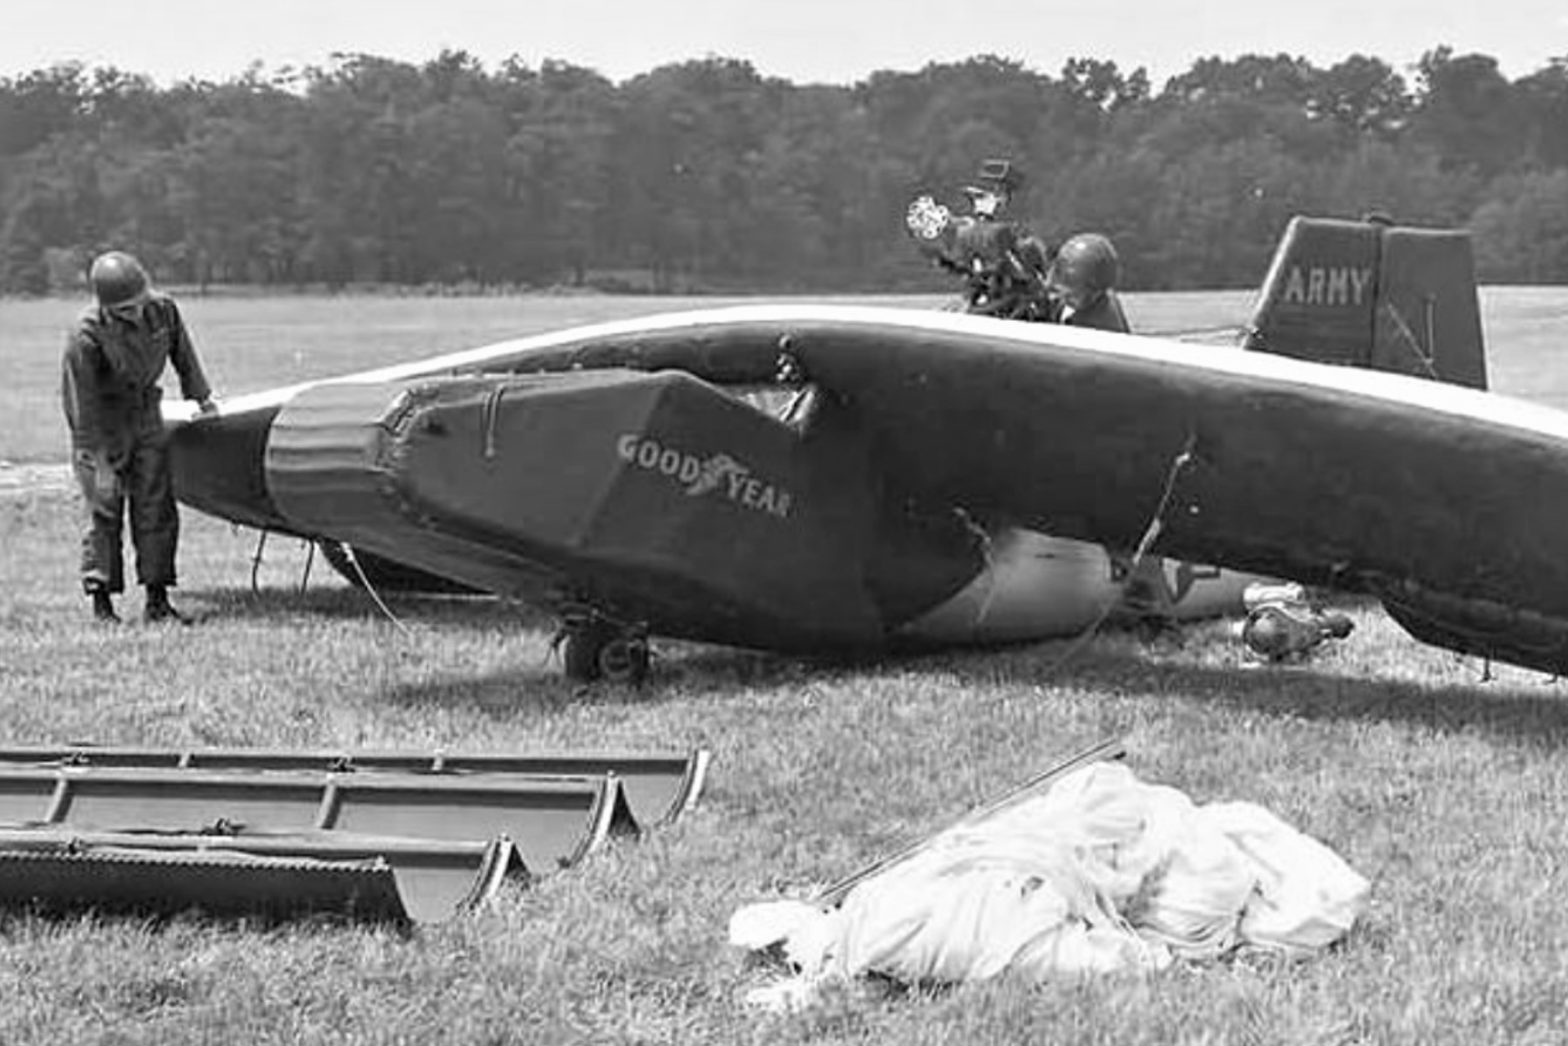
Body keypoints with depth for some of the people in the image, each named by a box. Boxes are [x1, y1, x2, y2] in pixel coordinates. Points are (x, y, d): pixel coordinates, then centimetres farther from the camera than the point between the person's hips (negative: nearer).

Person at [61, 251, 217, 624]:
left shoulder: (163, 309, -14)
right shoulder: (86, 335, -27)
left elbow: (182, 352, 7)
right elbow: (83, 403, -22)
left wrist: (200, 396, 19)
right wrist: (98, 460, -22)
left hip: (145, 414, 5)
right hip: (101, 425, -5)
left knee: (156, 508, 3)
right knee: (105, 510, -5)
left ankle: (157, 600, 7)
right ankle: (101, 601, 2)